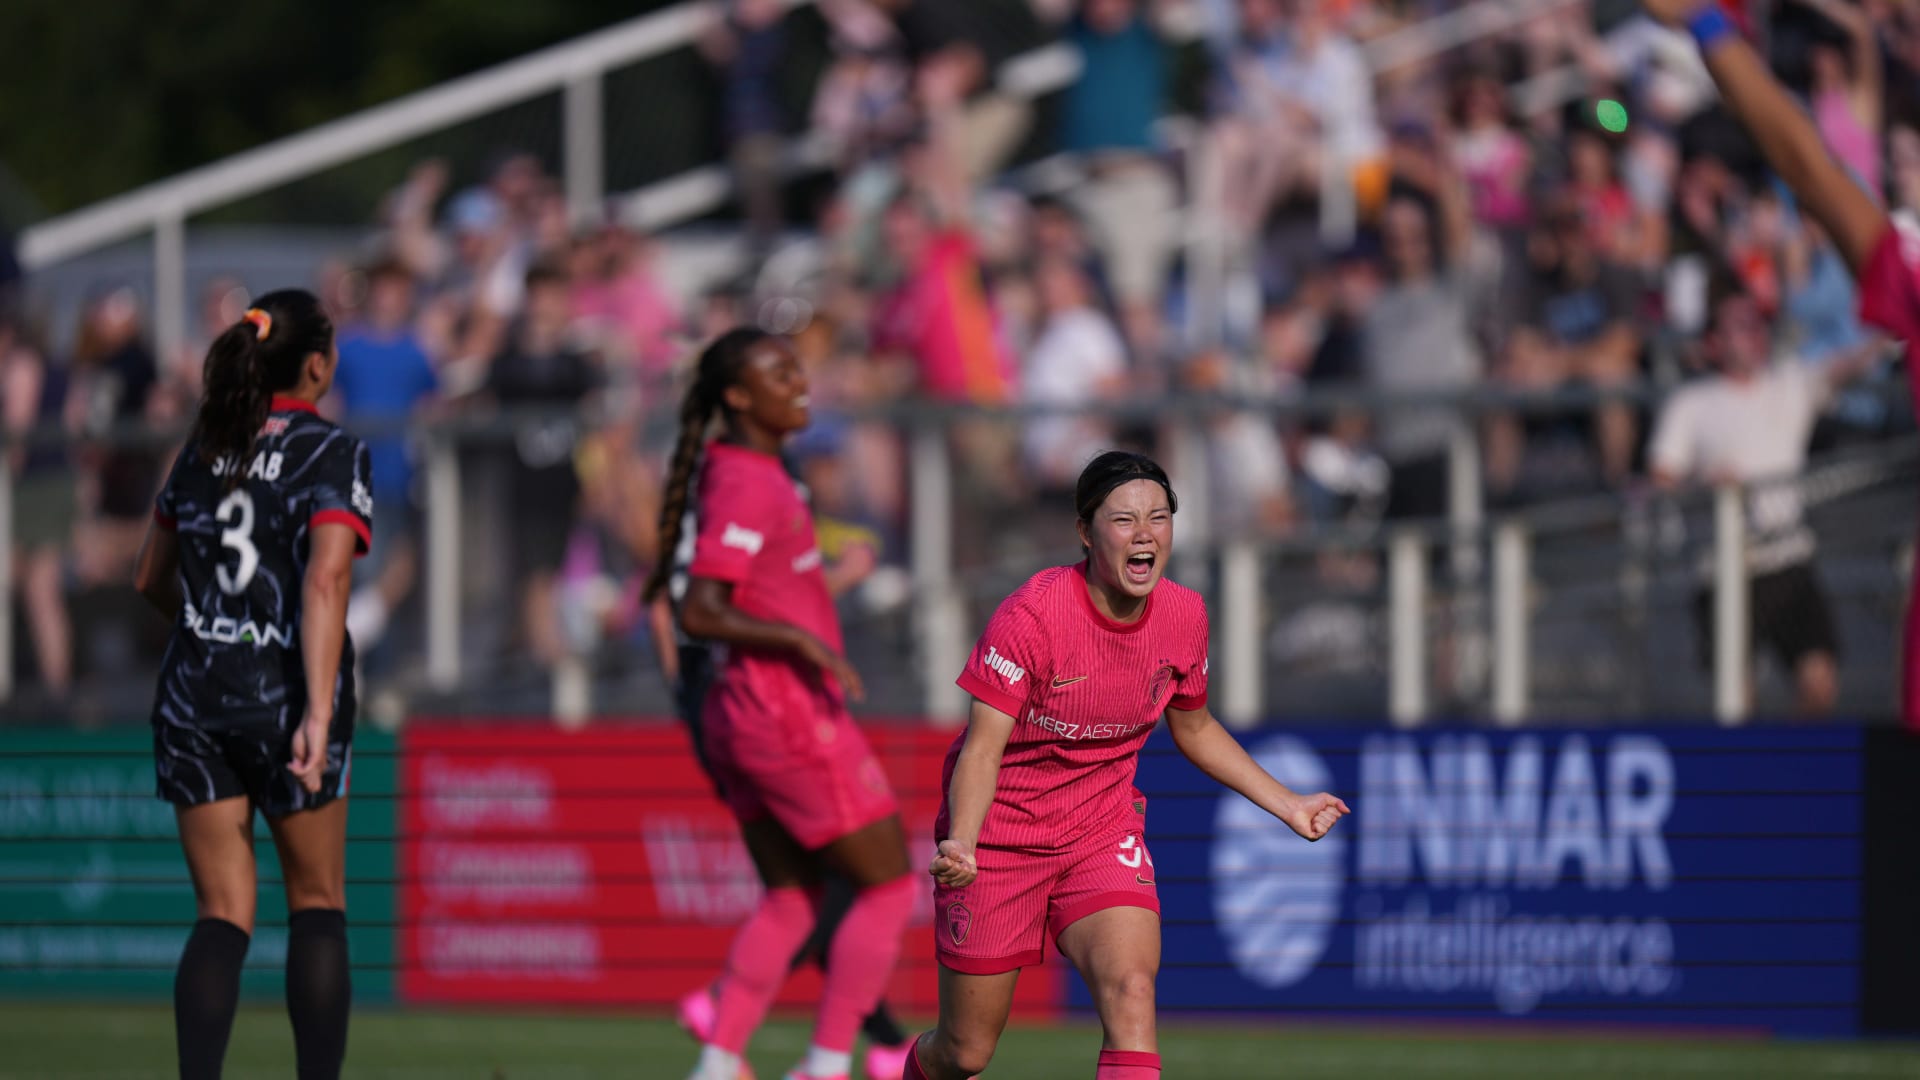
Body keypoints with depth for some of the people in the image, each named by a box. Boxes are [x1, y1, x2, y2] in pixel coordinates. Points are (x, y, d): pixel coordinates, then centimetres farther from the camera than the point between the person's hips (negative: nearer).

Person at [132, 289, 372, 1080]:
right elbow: (326, 580, -21)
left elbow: (152, 581, 17)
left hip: (194, 691, 4)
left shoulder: (204, 446, 8)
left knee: (222, 916, 4)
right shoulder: (333, 455, -7)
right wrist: (319, 715, -26)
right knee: (317, 904, 12)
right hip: (285, 695, -4)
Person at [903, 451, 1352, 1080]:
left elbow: (1193, 729, 15)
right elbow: (983, 747, -24)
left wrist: (1287, 806, 13)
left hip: (1104, 833, 3)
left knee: (1131, 991, -25)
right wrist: (961, 847, -41)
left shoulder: (1184, 616, -5)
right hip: (1000, 834, -3)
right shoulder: (1032, 615, -22)